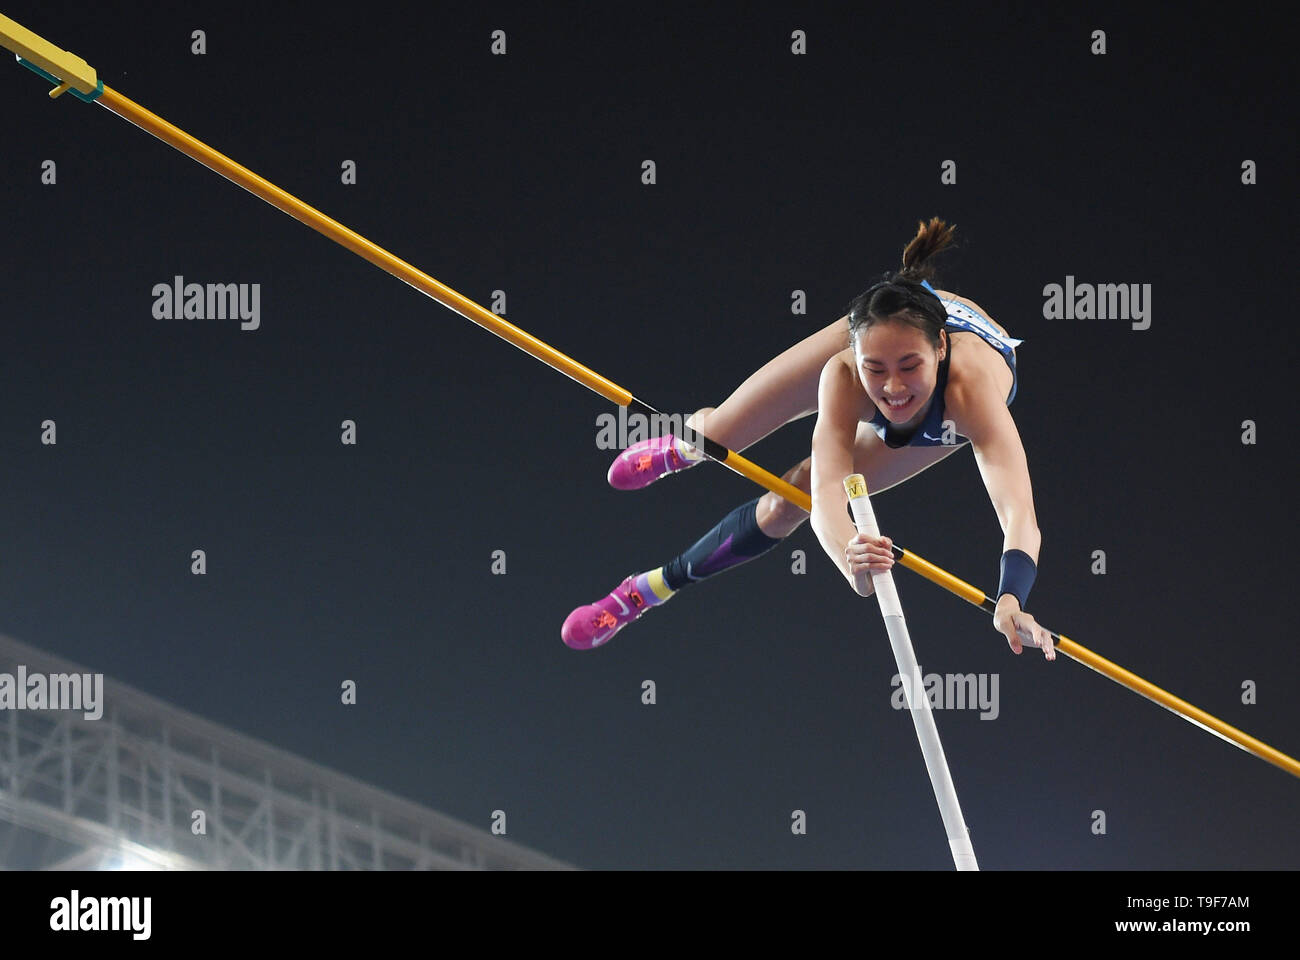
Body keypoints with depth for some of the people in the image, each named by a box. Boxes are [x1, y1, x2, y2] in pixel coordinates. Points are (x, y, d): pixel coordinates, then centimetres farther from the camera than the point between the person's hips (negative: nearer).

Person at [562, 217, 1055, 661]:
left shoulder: (972, 387, -53)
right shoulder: (845, 373, -47)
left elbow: (1019, 513, -64)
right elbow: (827, 499, -55)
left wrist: (1010, 600, -84)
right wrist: (851, 560, -78)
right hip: (873, 331, 1)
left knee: (786, 505, -1)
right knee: (715, 436, 12)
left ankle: (651, 589, 28)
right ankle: (681, 448, 54)